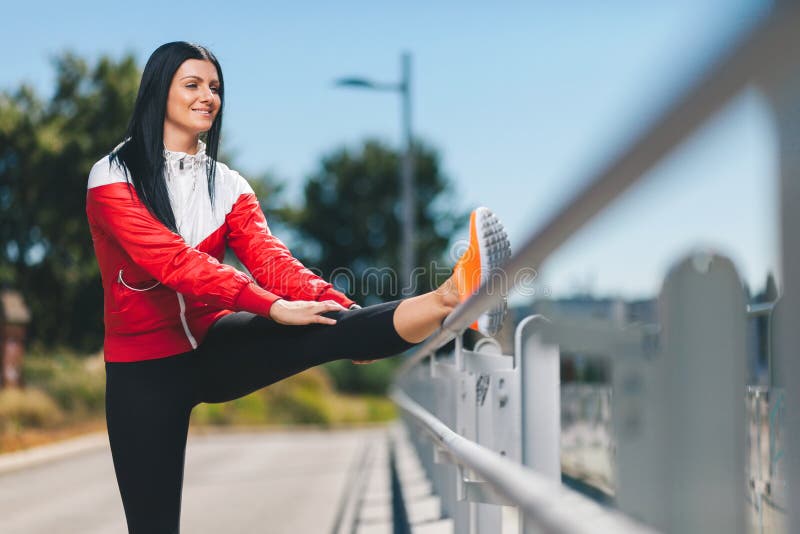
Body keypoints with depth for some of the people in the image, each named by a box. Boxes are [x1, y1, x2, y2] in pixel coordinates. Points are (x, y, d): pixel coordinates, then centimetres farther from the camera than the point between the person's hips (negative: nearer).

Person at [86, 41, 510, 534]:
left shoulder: (227, 184, 6)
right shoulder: (113, 178, -9)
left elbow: (267, 257, -9)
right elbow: (173, 260, -23)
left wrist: (342, 309, -27)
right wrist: (273, 307, -34)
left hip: (211, 347, 2)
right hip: (143, 367, -2)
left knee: (323, 332, -26)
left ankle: (450, 298, -51)